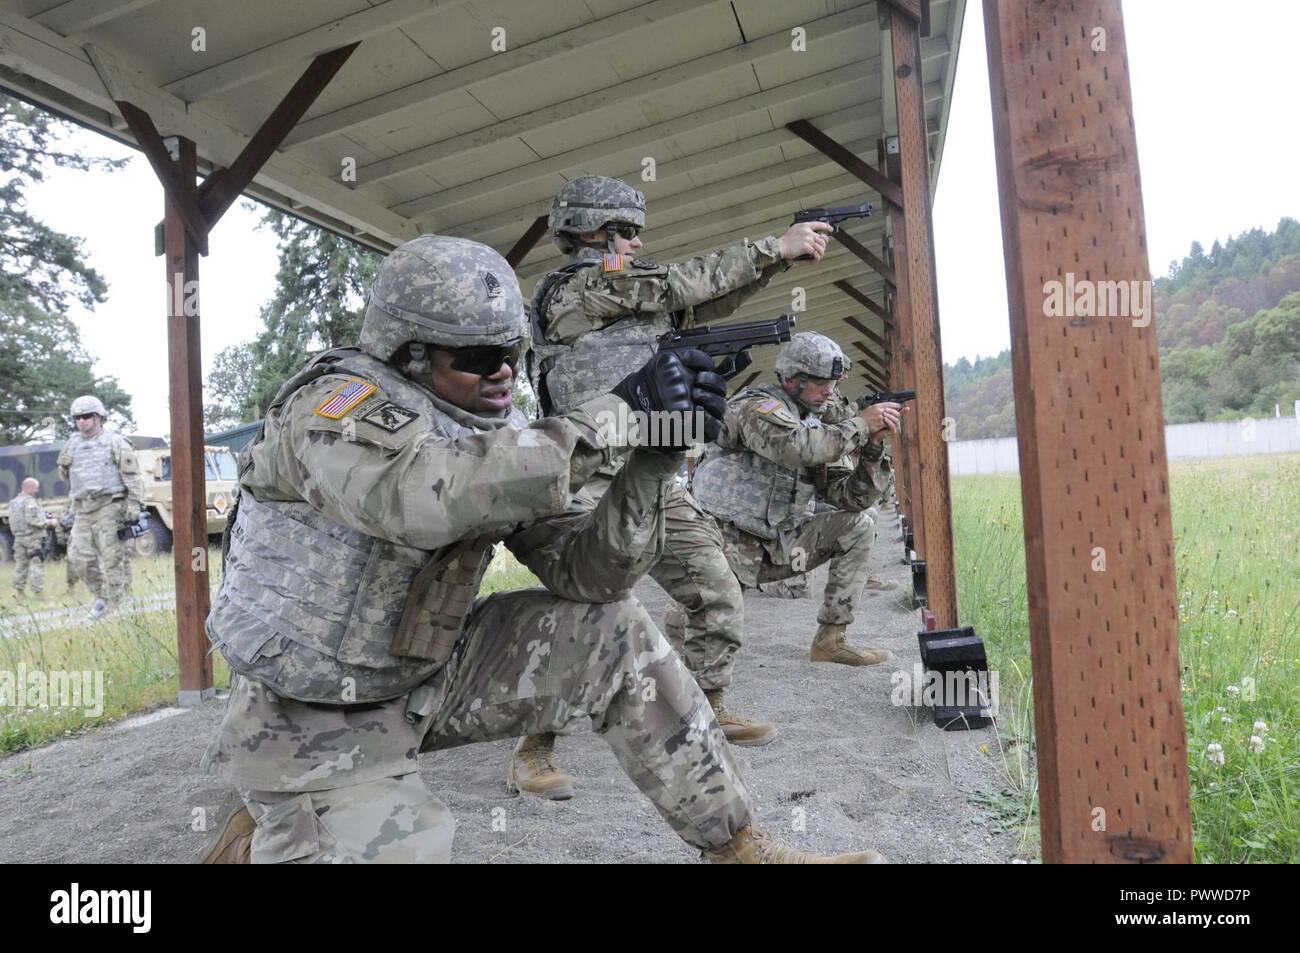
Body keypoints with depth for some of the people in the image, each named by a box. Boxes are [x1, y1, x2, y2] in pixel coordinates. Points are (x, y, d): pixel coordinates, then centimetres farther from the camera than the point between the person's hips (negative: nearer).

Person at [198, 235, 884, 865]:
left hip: (423, 679, 6)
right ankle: (259, 839, 12)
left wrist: (653, 459, -26)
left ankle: (740, 845, 3)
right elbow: (432, 494, -44)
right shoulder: (334, 401, -22)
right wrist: (618, 413, -40)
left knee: (610, 632, -8)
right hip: (313, 722, -5)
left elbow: (584, 569, -10)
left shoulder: (496, 430, -4)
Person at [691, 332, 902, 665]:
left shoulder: (817, 430, 9)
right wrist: (861, 423, -22)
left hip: (779, 546, 7)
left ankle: (831, 639, 1)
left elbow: (850, 497, 3)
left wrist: (873, 444, -10)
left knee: (858, 527, -3)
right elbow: (797, 447, -34)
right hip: (729, 546, -7)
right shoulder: (755, 406, -13)